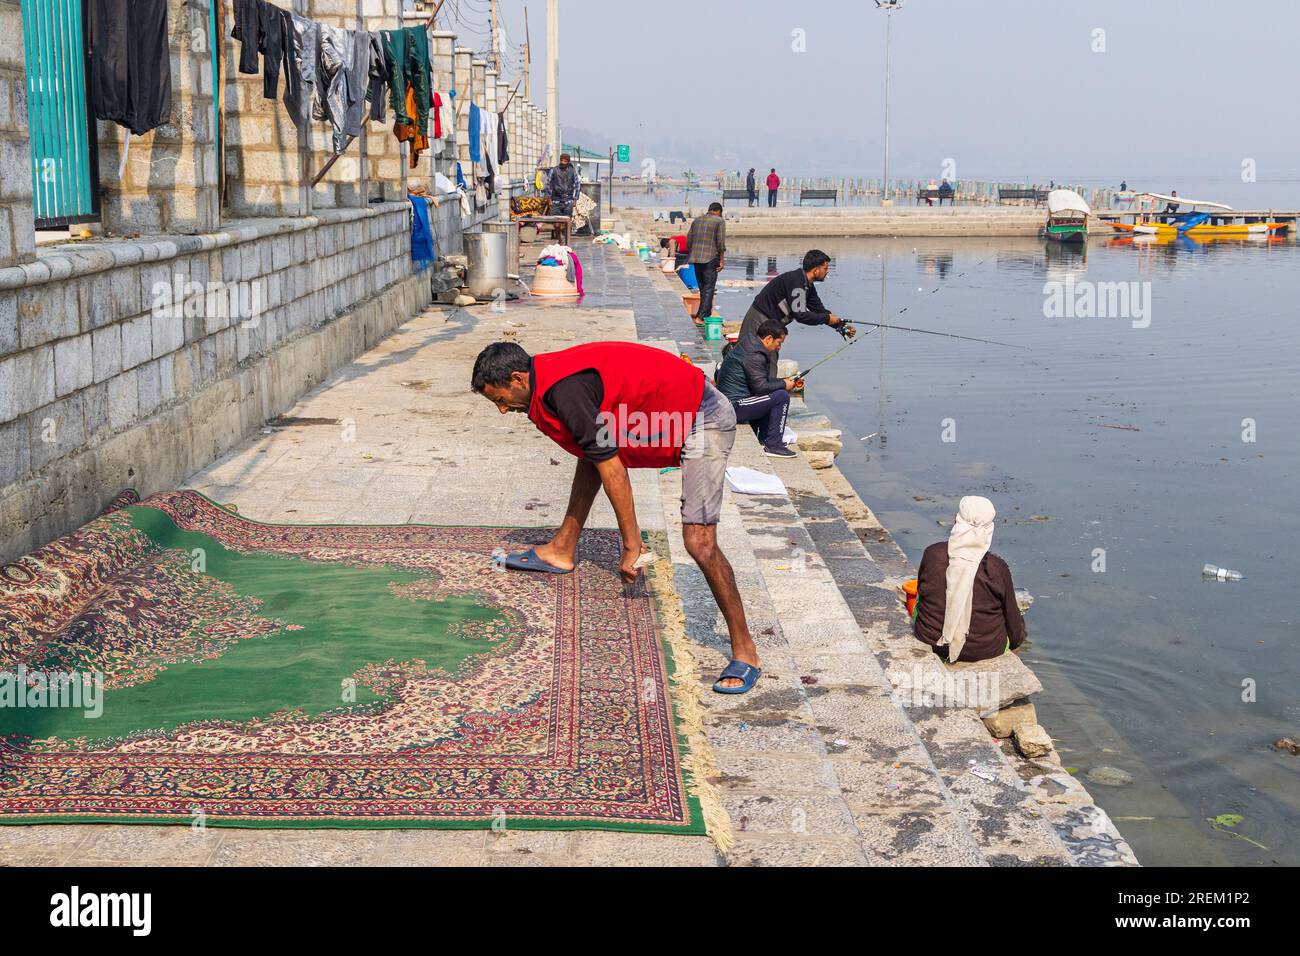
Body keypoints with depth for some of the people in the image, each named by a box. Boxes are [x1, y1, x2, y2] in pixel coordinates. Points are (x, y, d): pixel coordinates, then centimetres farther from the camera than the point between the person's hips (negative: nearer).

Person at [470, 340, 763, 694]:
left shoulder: (564, 390, -23)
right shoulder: (550, 376, 8)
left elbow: (611, 469, -21)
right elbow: (596, 453, 17)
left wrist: (631, 545, -15)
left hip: (704, 418, -10)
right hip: (676, 412, 10)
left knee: (699, 542, -17)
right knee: (591, 448, 23)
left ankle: (744, 649, -7)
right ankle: (563, 550, 36)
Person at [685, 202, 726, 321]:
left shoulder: (697, 220, 15)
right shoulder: (719, 221, -2)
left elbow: (688, 240, 14)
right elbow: (721, 242, -8)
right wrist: (722, 260, -5)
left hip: (696, 259, 6)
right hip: (710, 259, -6)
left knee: (702, 288, 14)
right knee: (708, 289, -4)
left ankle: (706, 314, 19)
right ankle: (701, 316, -12)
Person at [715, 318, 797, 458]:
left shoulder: (746, 343, 13)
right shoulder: (754, 355, -18)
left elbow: (762, 379, 22)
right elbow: (760, 387, -20)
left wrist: (782, 381, 11)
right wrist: (783, 384, -6)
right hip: (734, 408, -11)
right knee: (781, 397, -13)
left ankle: (763, 439, 19)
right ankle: (773, 445, -9)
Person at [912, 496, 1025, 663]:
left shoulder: (932, 554, -14)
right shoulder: (997, 568, -18)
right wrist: (1017, 640, 19)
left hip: (930, 639, 2)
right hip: (984, 649, -1)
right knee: (1018, 619, 28)